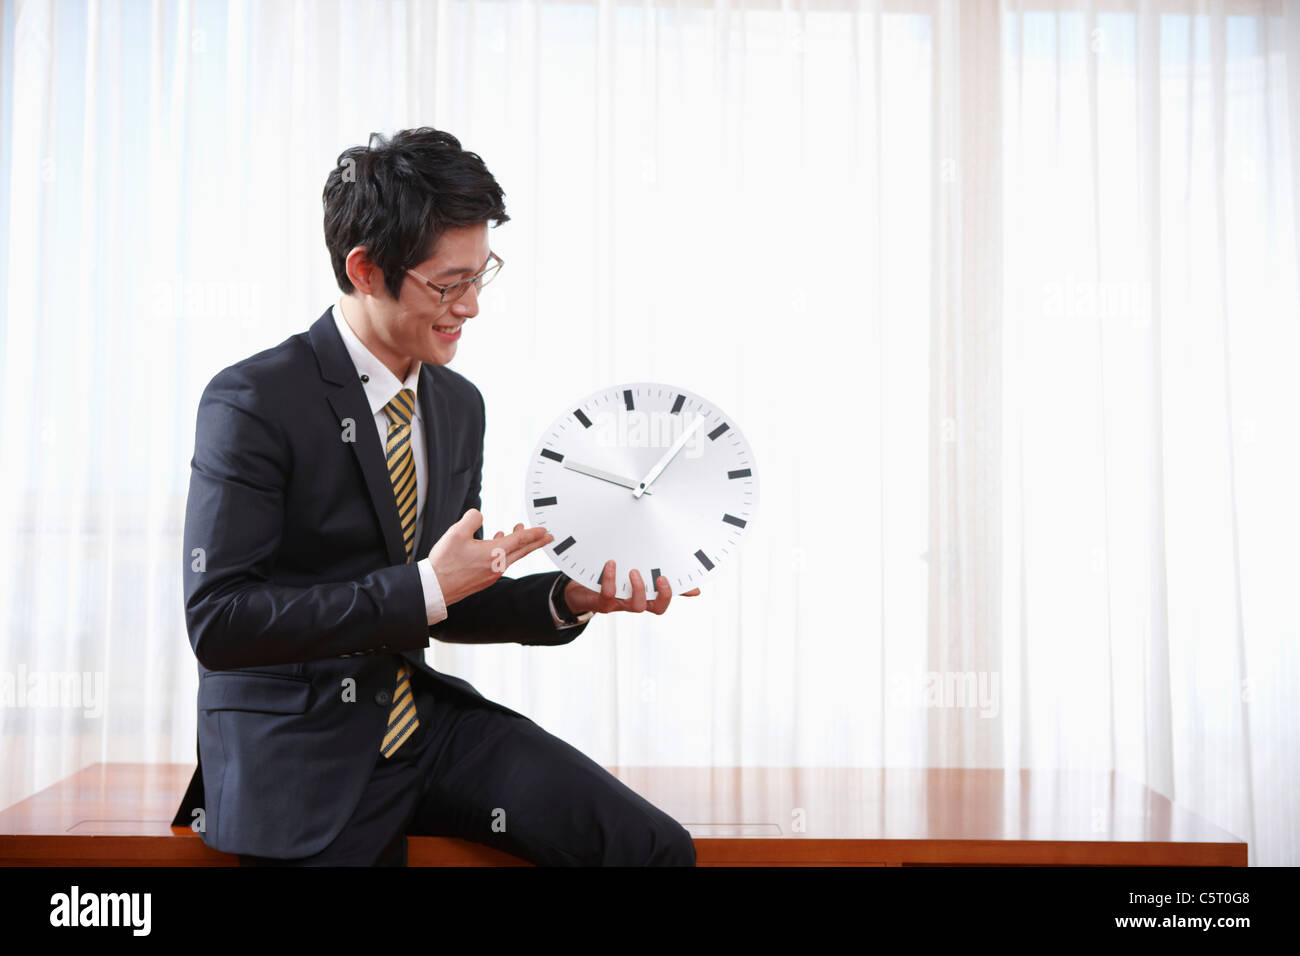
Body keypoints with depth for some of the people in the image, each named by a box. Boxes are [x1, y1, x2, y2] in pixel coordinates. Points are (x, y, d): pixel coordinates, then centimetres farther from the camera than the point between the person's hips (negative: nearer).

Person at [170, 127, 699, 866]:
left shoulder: (460, 405, 7)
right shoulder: (255, 403, -13)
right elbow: (217, 620, -20)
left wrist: (567, 600, -3)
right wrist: (423, 588, -23)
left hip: (426, 719, 6)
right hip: (299, 756, -5)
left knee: (657, 848, -10)